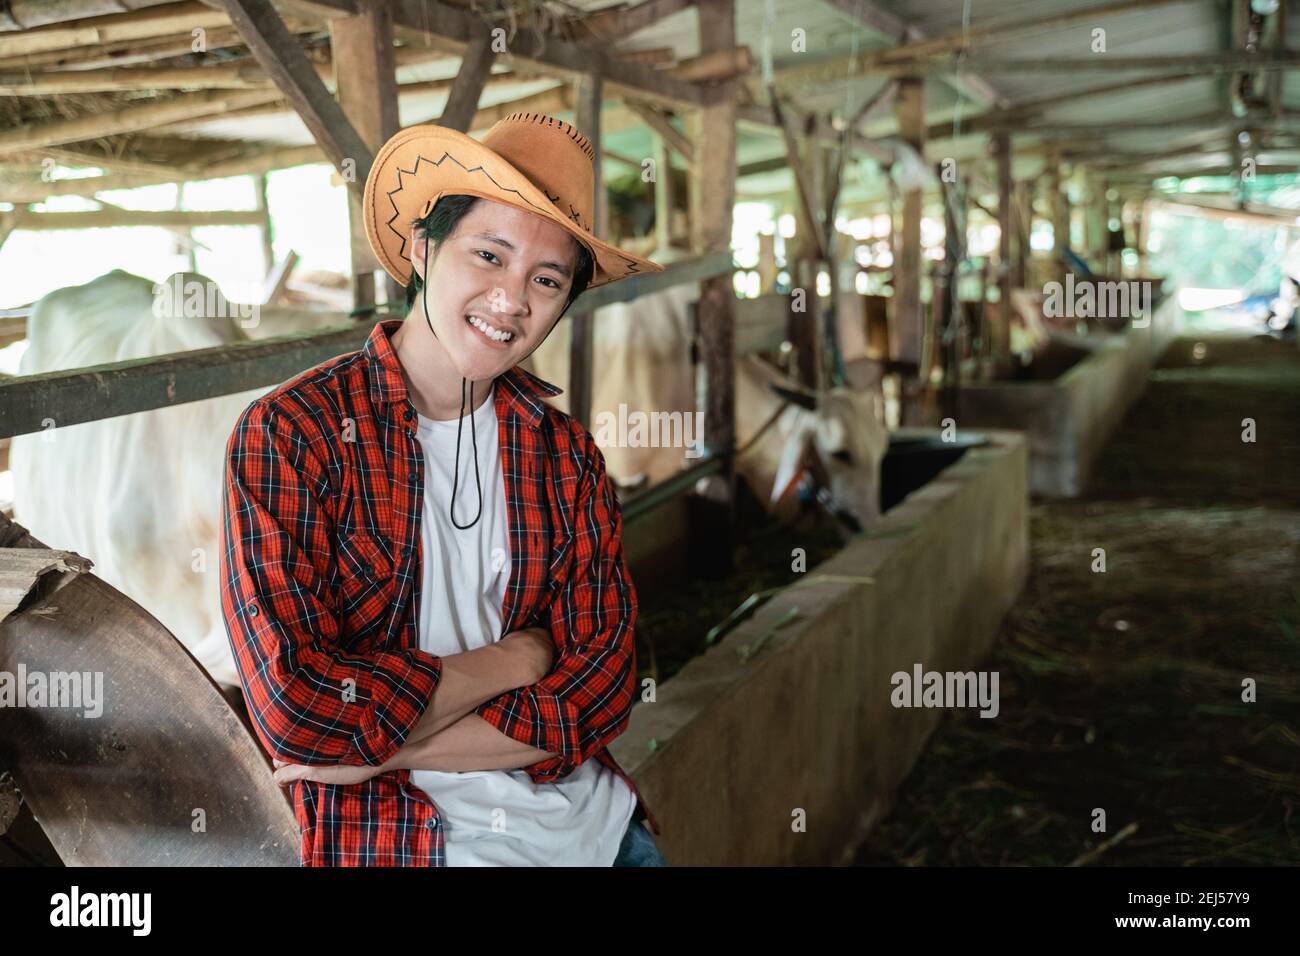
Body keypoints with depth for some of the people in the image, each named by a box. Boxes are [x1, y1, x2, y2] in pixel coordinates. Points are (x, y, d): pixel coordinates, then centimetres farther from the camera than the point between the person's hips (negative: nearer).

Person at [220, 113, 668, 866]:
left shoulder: (567, 453, 2)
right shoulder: (287, 435, -9)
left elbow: (602, 687, -4)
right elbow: (295, 708, -17)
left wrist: (381, 745, -14)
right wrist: (513, 660, -8)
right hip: (396, 841, -2)